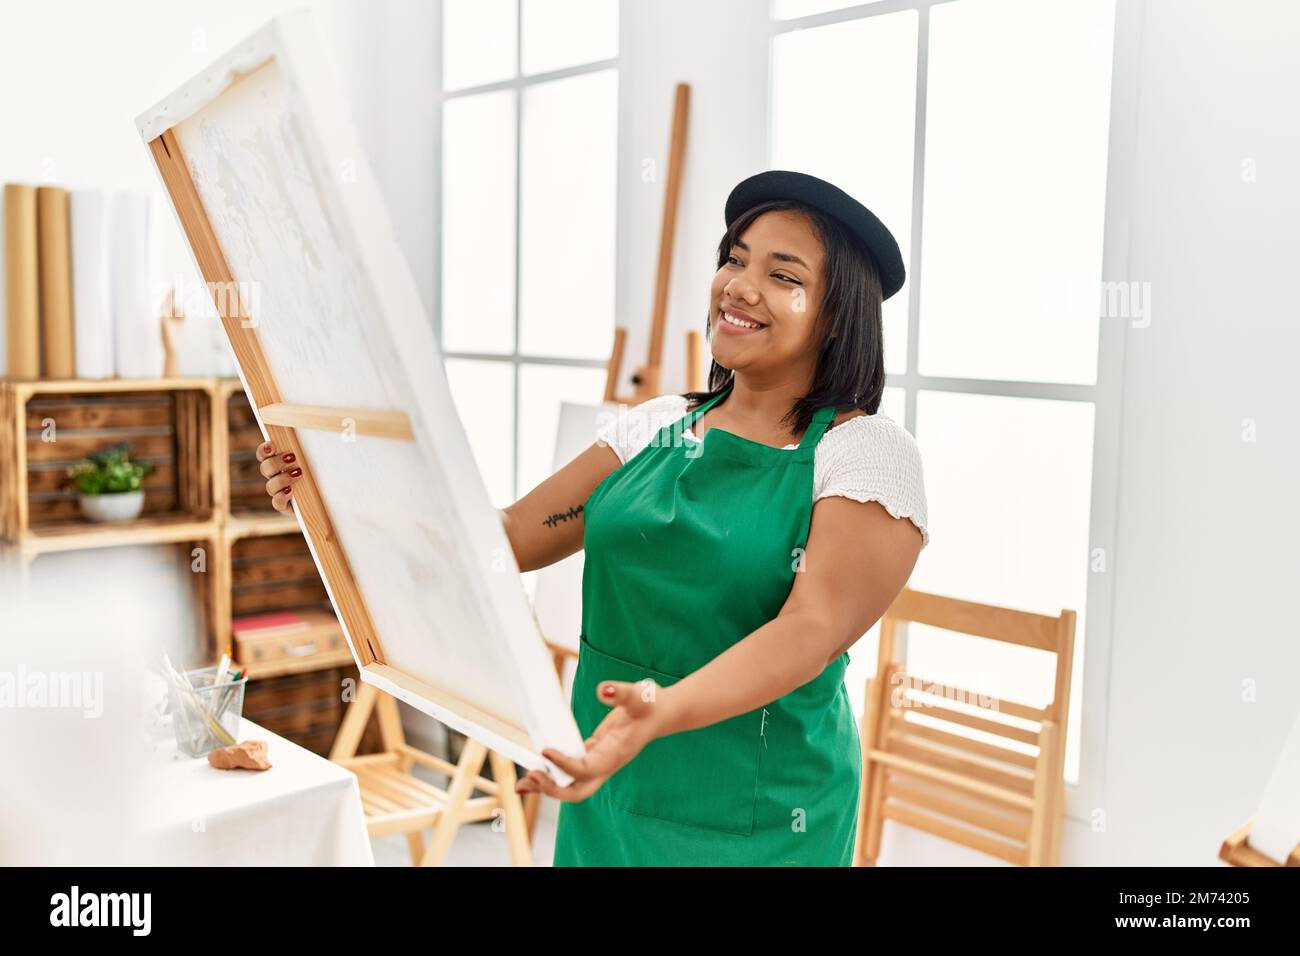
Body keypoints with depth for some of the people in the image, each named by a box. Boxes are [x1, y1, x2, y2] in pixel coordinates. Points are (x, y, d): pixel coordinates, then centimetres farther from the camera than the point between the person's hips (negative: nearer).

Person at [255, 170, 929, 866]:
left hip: (752, 823, -5)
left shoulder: (868, 450, -12)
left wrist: (664, 711, -42)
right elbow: (513, 536, 0)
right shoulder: (654, 427, 4)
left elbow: (813, 629, -25)